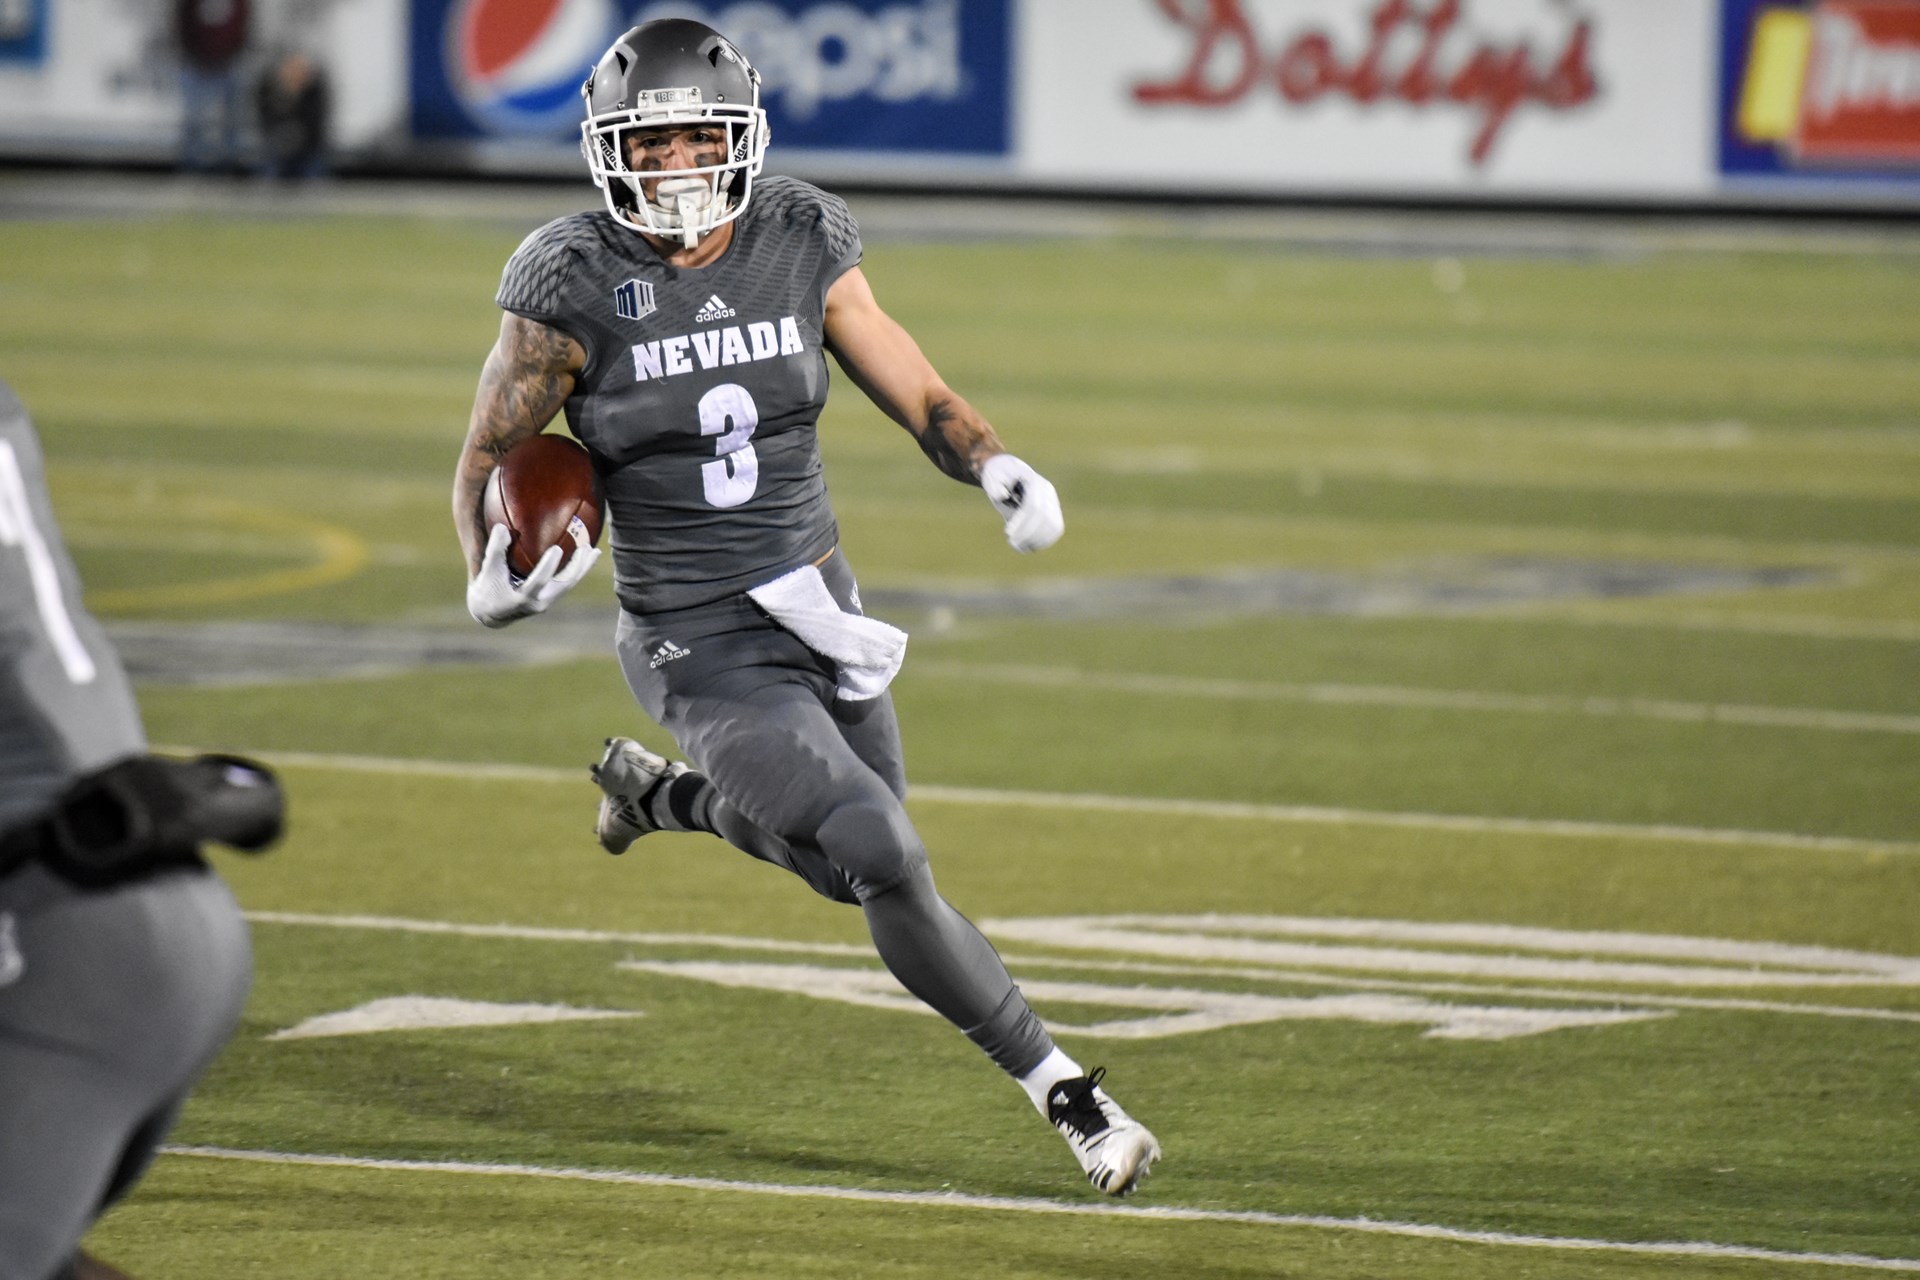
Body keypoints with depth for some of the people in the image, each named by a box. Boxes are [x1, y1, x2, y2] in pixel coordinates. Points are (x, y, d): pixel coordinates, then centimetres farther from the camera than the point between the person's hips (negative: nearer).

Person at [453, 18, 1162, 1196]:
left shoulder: (801, 249, -3)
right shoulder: (578, 284, -13)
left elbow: (920, 399, 2)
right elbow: (487, 464, -6)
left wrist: (1000, 469, -19)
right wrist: (492, 579, -26)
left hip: (819, 612, 5)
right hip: (704, 650, -5)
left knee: (866, 857, 21)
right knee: (886, 865, -18)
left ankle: (660, 794, 47)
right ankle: (1063, 1091, -2)